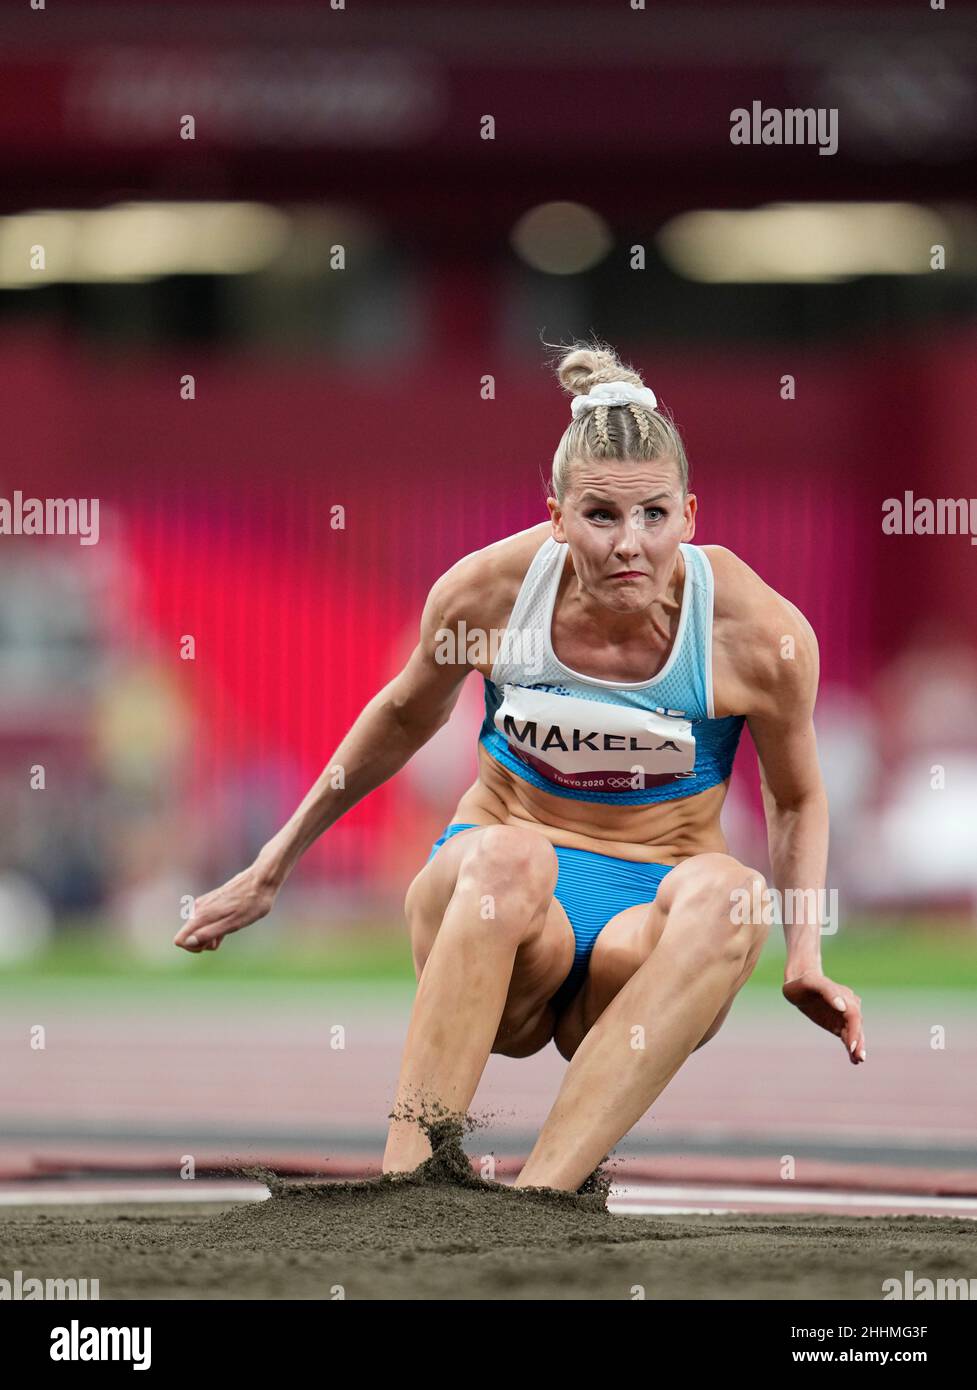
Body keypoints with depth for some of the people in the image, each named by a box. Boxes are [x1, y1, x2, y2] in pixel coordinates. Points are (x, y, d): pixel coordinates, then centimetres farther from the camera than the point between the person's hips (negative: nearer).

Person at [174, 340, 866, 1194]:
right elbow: (405, 718, 13)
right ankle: (405, 1185, -46)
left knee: (729, 893, -36)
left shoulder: (756, 630, -10)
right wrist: (272, 868, 18)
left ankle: (539, 1196, -46)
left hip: (648, 923, 0)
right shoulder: (488, 591, -8)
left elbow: (797, 801, 8)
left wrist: (806, 959, -6)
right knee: (507, 855, -37)